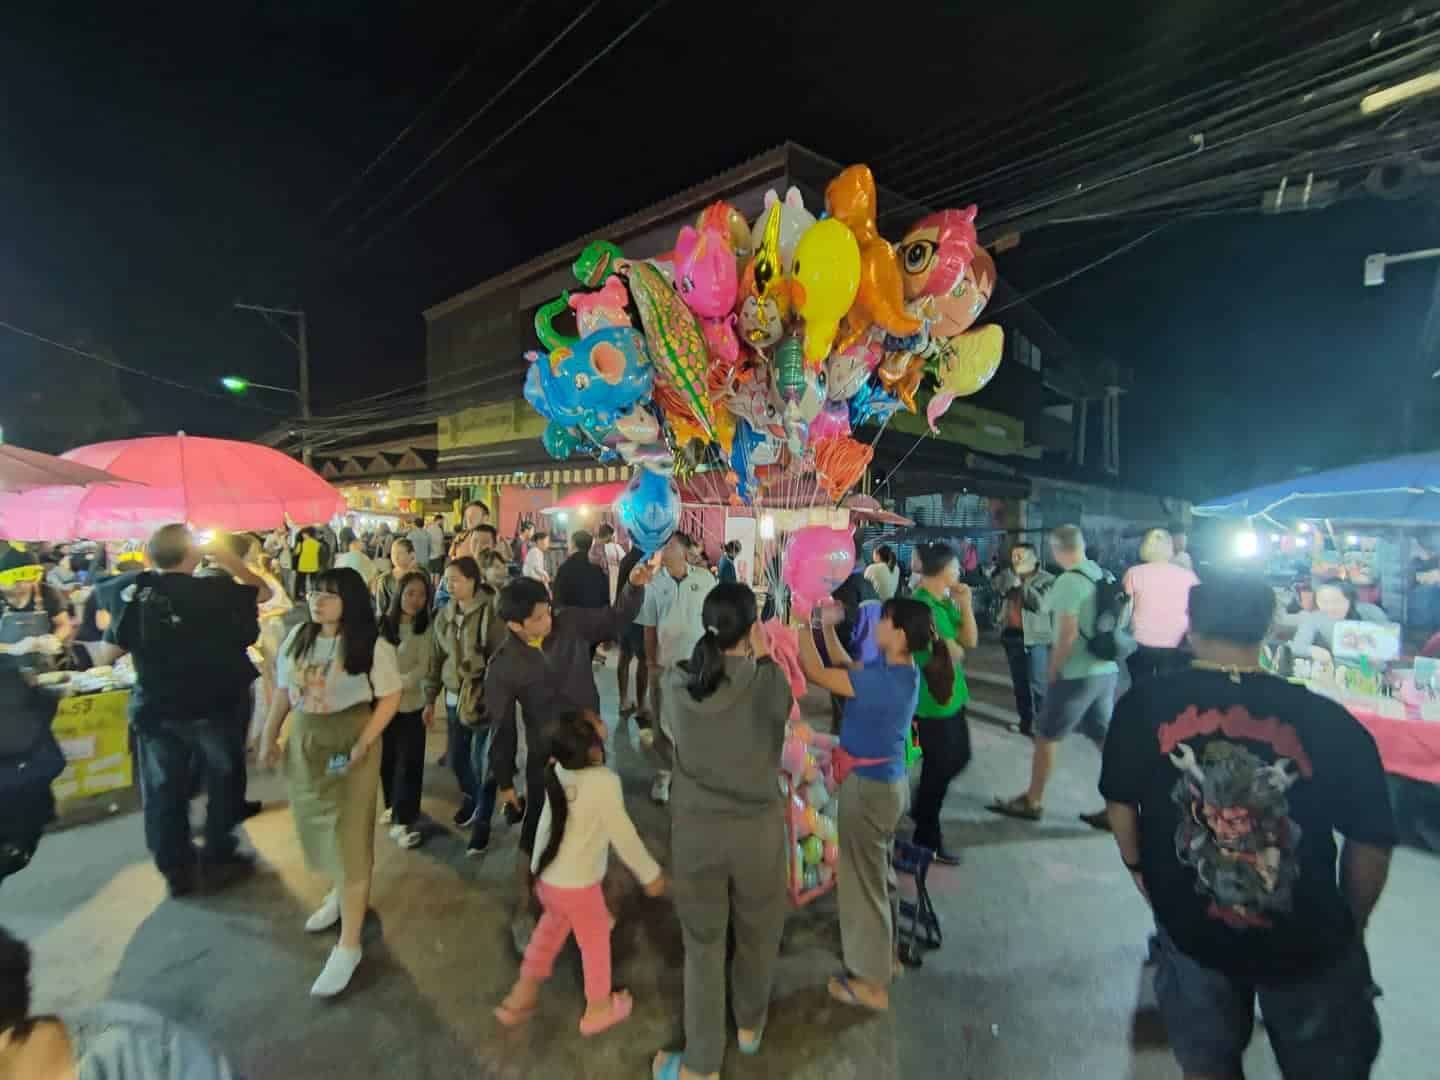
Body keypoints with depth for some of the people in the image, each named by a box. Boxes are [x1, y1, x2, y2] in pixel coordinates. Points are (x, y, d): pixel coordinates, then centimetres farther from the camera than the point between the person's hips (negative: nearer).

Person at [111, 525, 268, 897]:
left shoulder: (134, 593, -5)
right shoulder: (213, 590, -16)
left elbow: (112, 650, 3)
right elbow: (264, 591, -1)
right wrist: (226, 557, 1)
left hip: (155, 707, 3)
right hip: (211, 704, -3)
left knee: (164, 791, 15)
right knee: (223, 782, 15)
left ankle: (176, 870, 26)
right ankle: (217, 861, 23)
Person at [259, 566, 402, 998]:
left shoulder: (372, 645, -16)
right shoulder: (298, 637, 3)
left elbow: (390, 697, -15)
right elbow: (284, 690, 12)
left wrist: (363, 744, -21)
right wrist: (269, 735, 9)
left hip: (348, 744, -6)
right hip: (304, 743, 6)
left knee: (349, 836, -2)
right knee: (316, 824, 21)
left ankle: (348, 945, 9)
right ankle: (339, 892, 48)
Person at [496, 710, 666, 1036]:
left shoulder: (557, 770, -11)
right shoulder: (605, 782, -28)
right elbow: (623, 835, -21)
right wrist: (651, 874, -9)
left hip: (544, 873, 6)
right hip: (577, 883, -5)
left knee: (552, 925, 31)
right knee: (596, 939, 19)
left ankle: (523, 993, 43)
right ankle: (598, 1009, 39)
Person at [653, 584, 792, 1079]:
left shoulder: (677, 681, -13)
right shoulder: (770, 681, -19)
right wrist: (764, 658, 6)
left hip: (694, 828, 1)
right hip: (758, 827, 0)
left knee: (702, 942, 20)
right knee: (758, 934, 27)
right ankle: (750, 1024, 51)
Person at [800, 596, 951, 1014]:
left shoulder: (886, 679, -30)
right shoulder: (901, 669, -2)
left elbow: (817, 674, -26)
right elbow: (846, 669, 9)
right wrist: (828, 629, 2)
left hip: (869, 786, -9)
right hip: (888, 781, 9)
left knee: (862, 880, 10)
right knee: (878, 872, 26)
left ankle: (871, 982, 29)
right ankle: (884, 954, 47)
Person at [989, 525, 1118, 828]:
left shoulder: (1068, 582, -18)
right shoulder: (1105, 576, 6)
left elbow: (1067, 635, -20)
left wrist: (1052, 673, -8)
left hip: (1077, 674, -7)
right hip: (1107, 670, 8)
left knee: (1045, 735, 7)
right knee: (1108, 738, 14)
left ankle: (1032, 802, 20)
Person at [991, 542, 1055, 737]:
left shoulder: (1047, 580, -8)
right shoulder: (1010, 575, 10)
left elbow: (1041, 605, -20)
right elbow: (998, 587, -5)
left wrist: (1022, 584, -13)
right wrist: (1014, 572, -13)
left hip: (1035, 637, -6)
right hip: (1012, 634, 6)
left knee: (1037, 683, -3)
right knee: (1019, 682, 15)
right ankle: (1025, 720, 28)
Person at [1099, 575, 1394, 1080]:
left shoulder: (1142, 705, -18)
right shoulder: (1330, 720, -18)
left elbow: (1120, 804, -6)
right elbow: (1371, 843, -7)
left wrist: (1139, 868, 14)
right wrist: (1348, 926, 12)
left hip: (1191, 926, 0)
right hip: (1309, 940, 0)